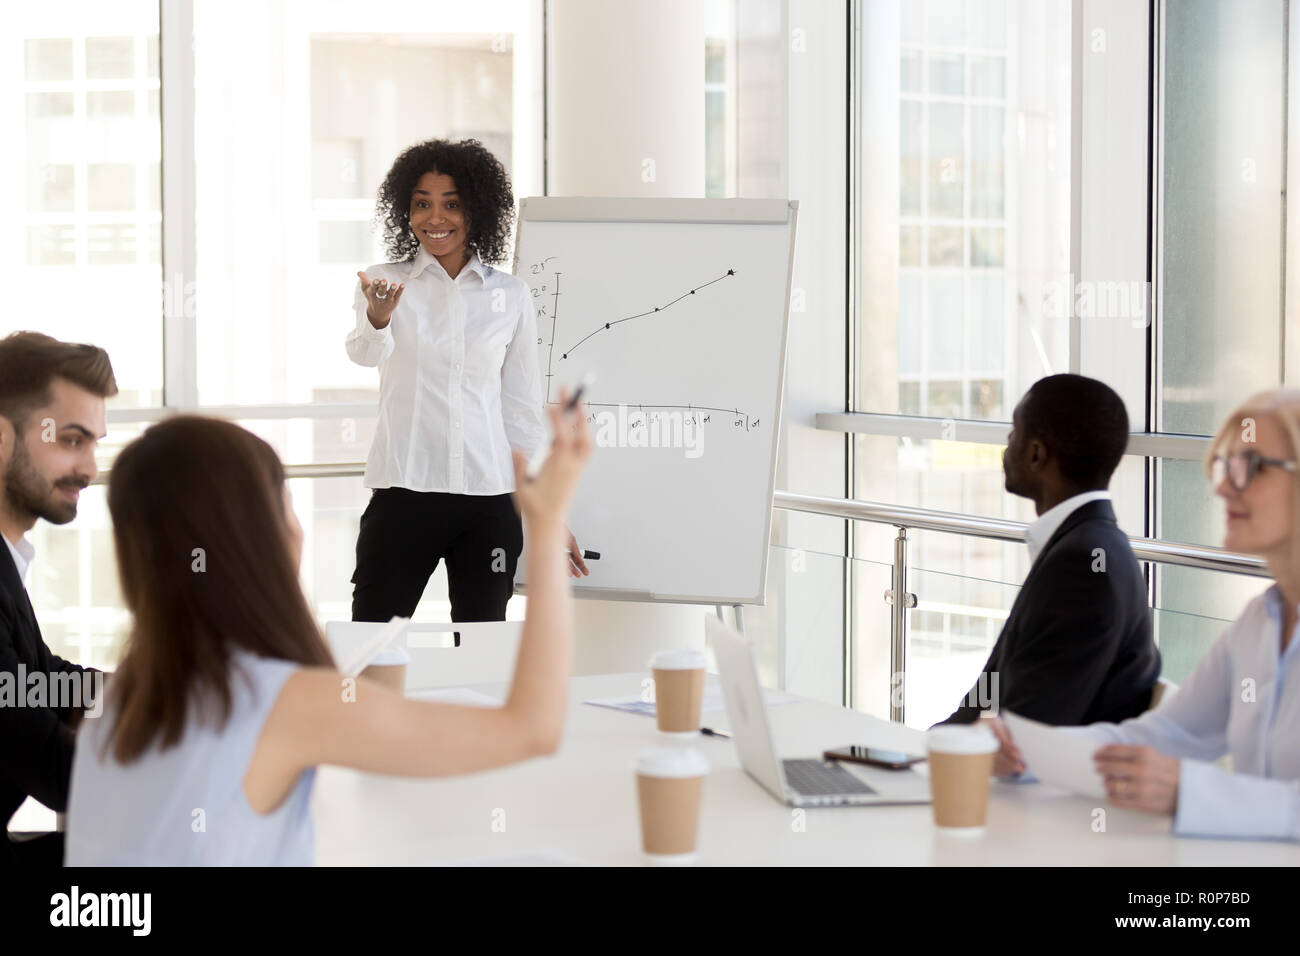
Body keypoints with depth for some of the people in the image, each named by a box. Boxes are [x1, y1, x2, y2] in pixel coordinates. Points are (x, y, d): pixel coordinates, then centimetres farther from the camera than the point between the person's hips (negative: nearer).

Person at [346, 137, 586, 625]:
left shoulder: (511, 295, 8)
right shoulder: (384, 282, 4)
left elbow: (523, 412, 12)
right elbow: (364, 353, -17)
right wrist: (378, 319, -40)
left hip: (489, 500, 2)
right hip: (403, 493, -1)